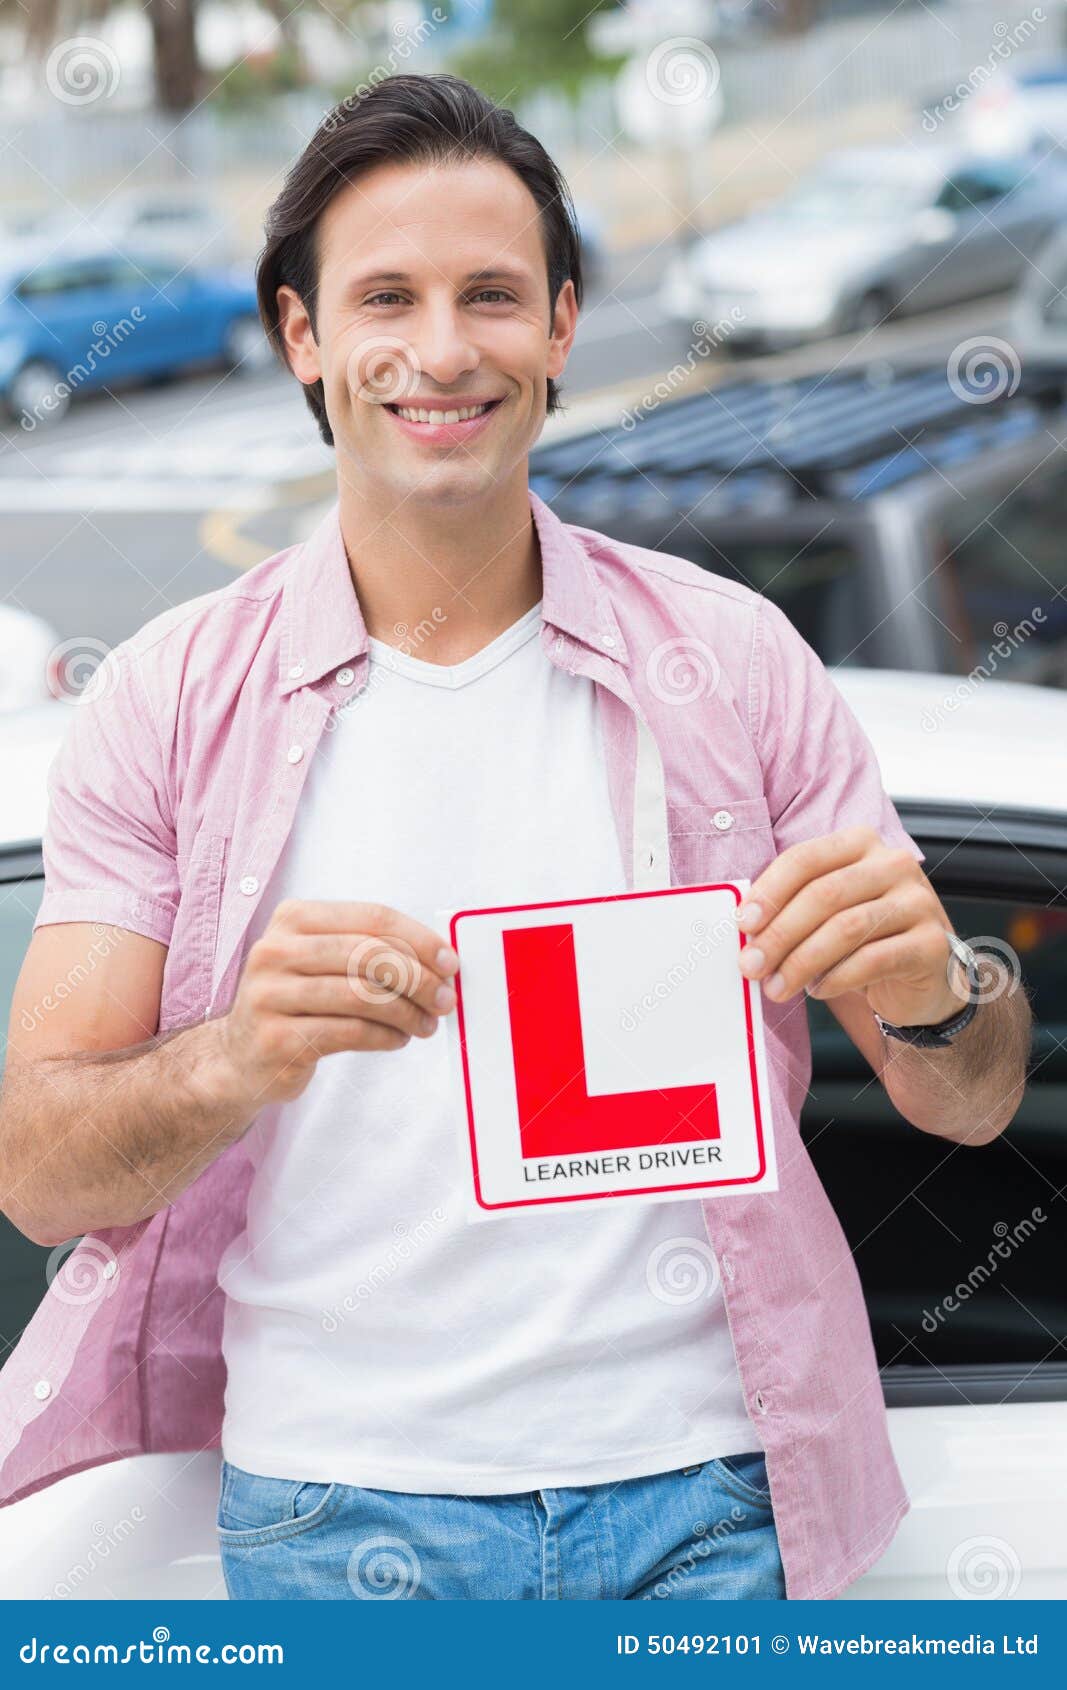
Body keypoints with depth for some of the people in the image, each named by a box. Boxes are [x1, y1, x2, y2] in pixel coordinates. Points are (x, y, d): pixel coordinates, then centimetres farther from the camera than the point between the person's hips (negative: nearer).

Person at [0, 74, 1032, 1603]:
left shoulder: (734, 661, 2)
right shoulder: (172, 701, 0)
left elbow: (975, 1105, 3)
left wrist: (934, 997, -21)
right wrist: (235, 1060, -27)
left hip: (695, 1497, 1)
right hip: (332, 1508, 0)